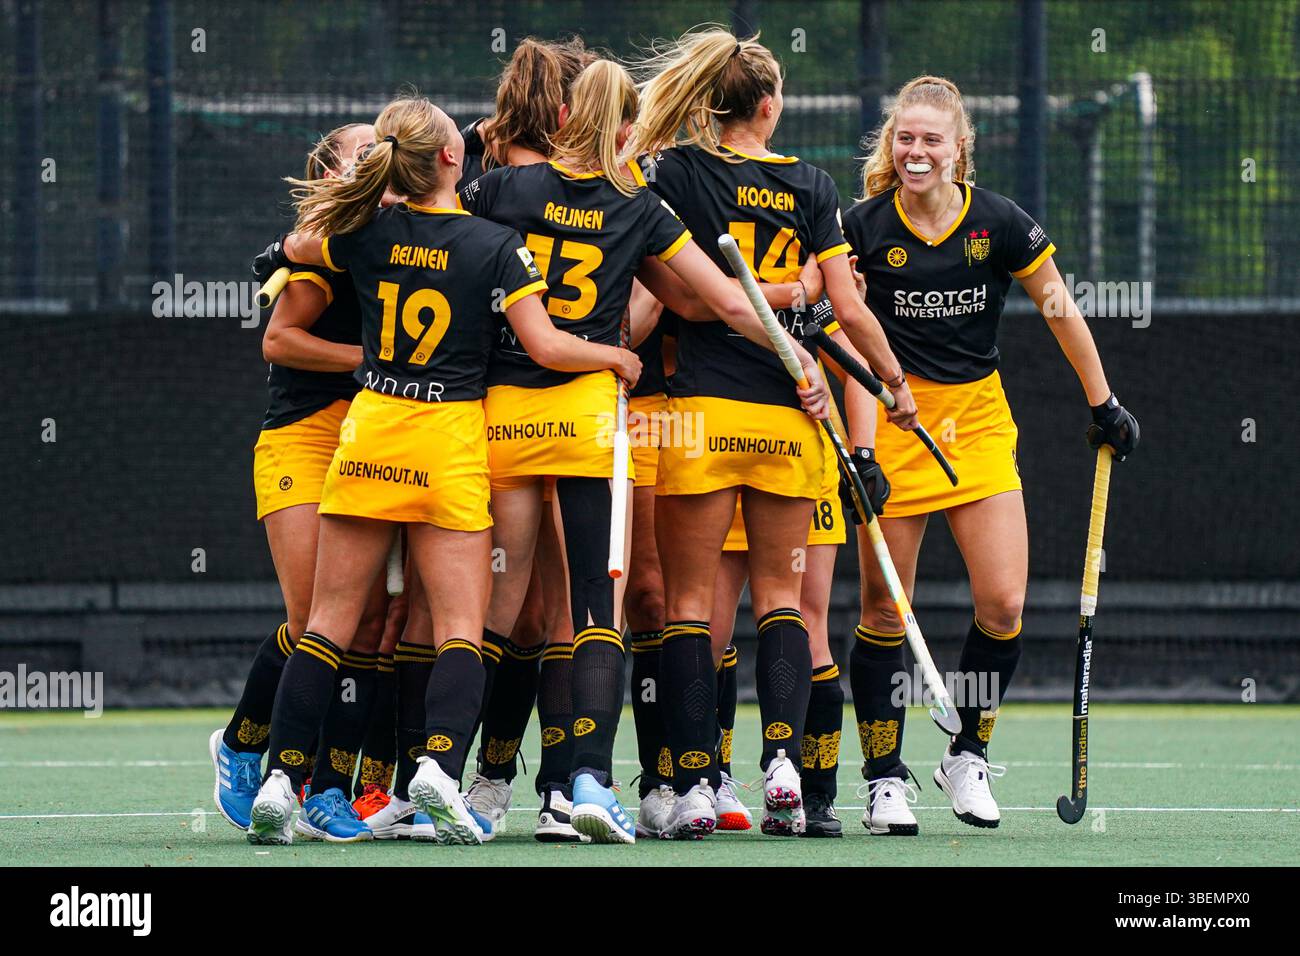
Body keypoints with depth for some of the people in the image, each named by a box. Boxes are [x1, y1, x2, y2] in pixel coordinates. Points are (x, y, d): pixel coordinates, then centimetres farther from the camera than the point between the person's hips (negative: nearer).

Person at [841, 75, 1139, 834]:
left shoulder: (1000, 223, -6)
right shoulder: (865, 227, -8)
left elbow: (1061, 311, 6)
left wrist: (1103, 405, 10)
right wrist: (858, 440, -13)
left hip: (979, 423, 1)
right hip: (894, 422, -1)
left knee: (1003, 606, -7)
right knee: (884, 613, -2)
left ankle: (969, 757, 13)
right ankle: (885, 779, 8)